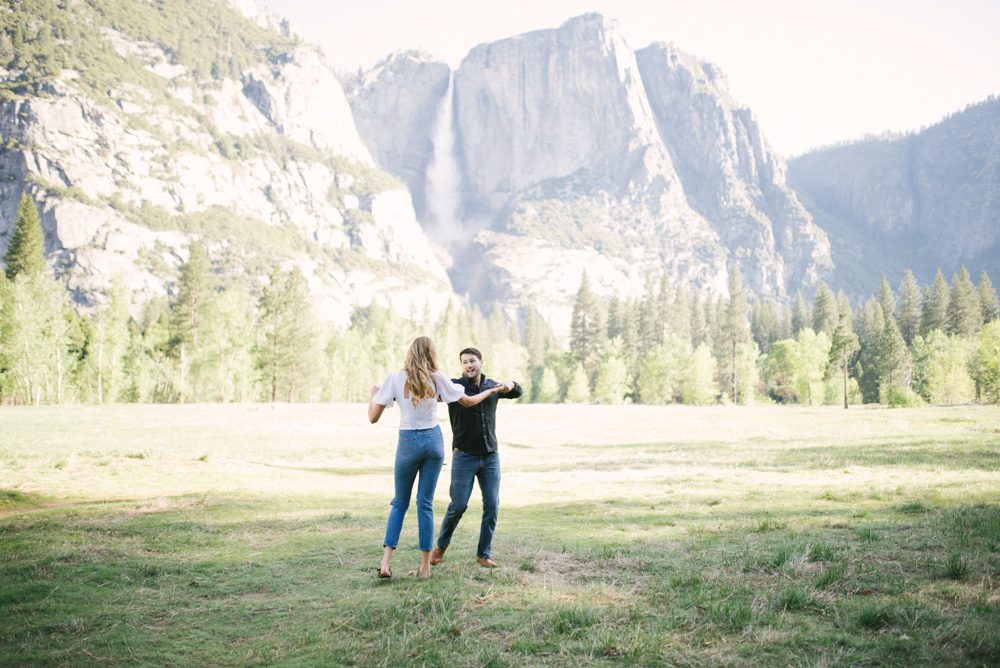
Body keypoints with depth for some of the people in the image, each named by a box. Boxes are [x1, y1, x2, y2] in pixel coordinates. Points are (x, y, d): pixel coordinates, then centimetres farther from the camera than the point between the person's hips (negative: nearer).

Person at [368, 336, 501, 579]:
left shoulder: (395, 379, -6)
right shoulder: (437, 378, -2)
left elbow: (373, 417, -7)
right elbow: (468, 401, 7)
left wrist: (374, 393, 12)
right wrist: (490, 391, 25)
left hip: (408, 442, -1)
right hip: (433, 440, 1)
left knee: (400, 503, 12)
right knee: (425, 503, 8)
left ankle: (386, 561, -1)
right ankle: (425, 566, 10)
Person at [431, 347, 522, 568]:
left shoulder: (491, 386, 9)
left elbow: (518, 392, 16)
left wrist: (510, 385, -9)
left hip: (491, 456, 4)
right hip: (464, 457, -4)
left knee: (492, 506, -1)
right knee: (458, 505, -5)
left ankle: (483, 554, 11)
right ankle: (440, 546, 18)